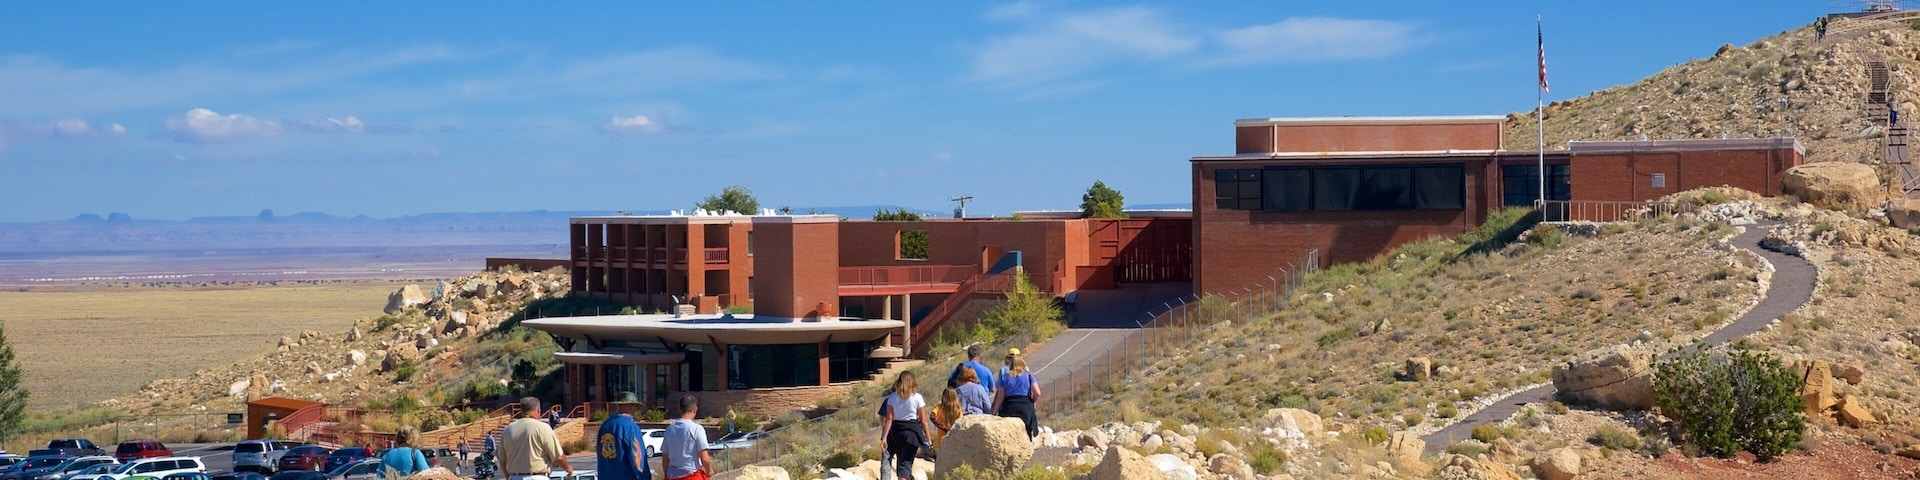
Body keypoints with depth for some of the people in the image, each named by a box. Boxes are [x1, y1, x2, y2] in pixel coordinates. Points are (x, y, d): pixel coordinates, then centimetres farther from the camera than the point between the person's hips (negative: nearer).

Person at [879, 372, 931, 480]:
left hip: (896, 430, 3)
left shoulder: (892, 398, 2)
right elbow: (923, 421, -4)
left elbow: (889, 419, -5)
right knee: (906, 462, -5)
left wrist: (884, 437, -6)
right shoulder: (917, 398, -3)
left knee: (900, 460, 17)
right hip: (912, 431, -3)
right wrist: (928, 438, 3)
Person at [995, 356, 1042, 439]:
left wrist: (995, 411, 9)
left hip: (1009, 408, 1)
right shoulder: (1029, 375, 7)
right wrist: (1031, 401, 16)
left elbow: (1000, 397, 4)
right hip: (1026, 407, -1)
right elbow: (1037, 393, -3)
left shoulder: (1005, 377, 10)